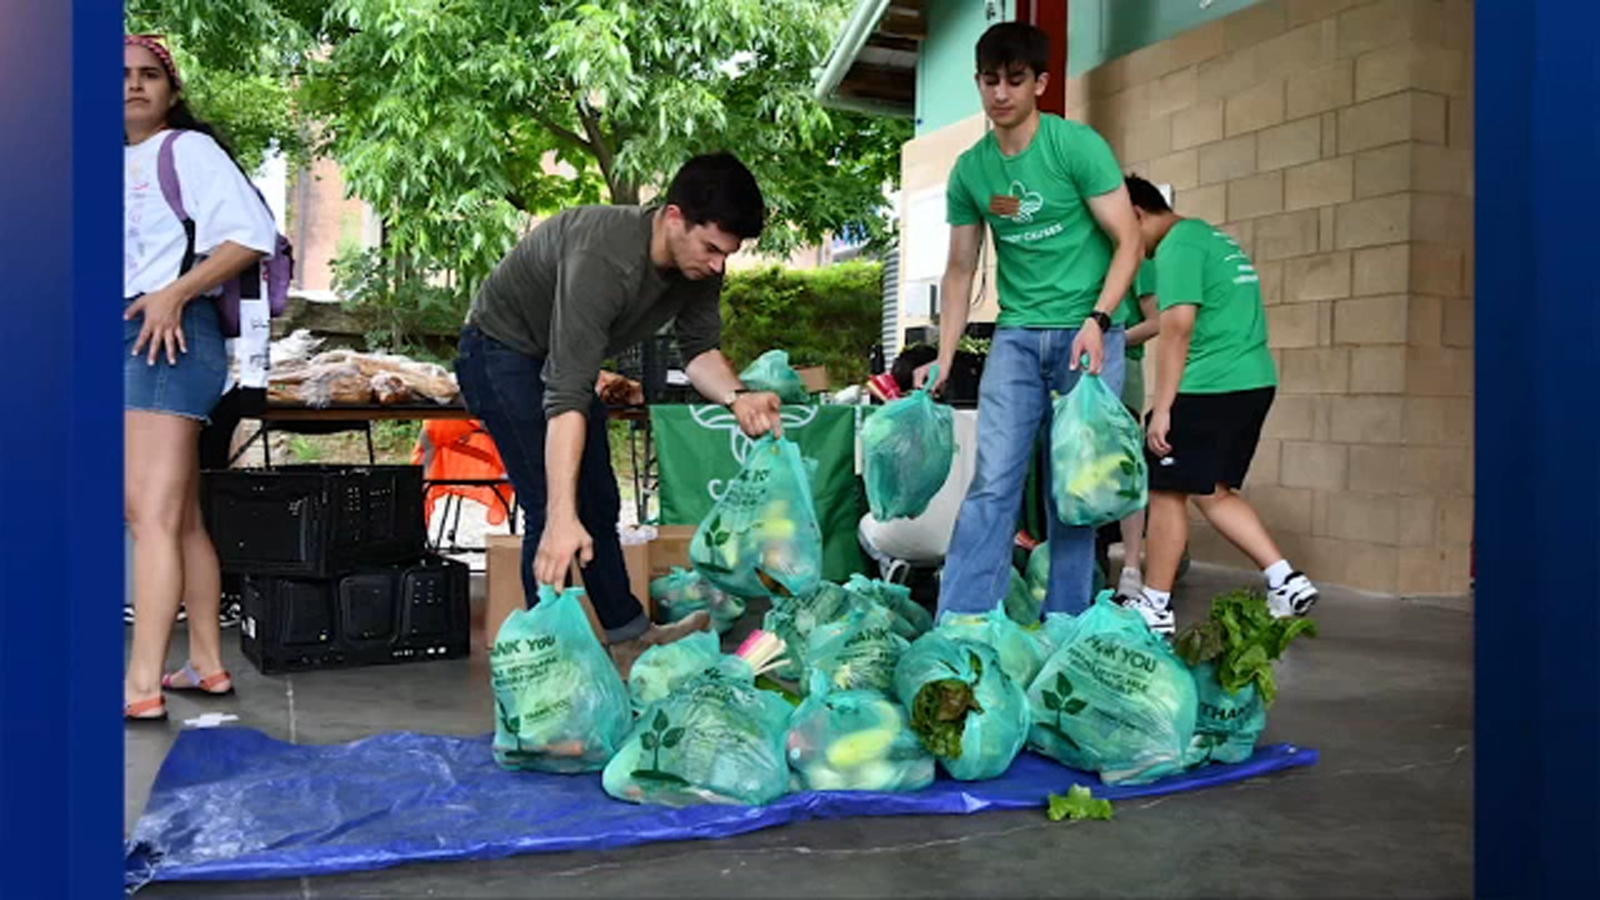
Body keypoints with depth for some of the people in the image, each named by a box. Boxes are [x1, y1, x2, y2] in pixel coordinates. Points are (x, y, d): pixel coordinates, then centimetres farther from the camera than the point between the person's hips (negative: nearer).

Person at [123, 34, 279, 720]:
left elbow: (254, 233, -13)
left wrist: (175, 292, -19)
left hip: (169, 337, -9)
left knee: (152, 514, -14)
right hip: (131, 340, 9)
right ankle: (207, 666, 18)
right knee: (182, 519, 11)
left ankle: (142, 688, -15)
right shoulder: (123, 162, 21)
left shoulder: (189, 149, -1)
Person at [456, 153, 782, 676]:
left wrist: (737, 397, -28)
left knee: (599, 504, 14)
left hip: (564, 355, 8)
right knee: (550, 509, -17)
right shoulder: (604, 260, -40)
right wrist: (561, 517, -50)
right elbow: (566, 394, -44)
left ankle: (629, 639, 27)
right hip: (502, 352, -8)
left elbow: (699, 347, -4)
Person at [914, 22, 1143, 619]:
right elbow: (960, 269, 13)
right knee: (993, 483, -6)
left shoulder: (1078, 146, -7)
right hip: (1016, 335, 3)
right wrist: (944, 358, 8)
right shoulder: (969, 171, 6)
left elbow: (1128, 243, -7)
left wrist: (1096, 321, -20)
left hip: (1087, 335, -3)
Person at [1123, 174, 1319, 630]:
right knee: (1213, 491, 15)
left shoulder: (1177, 245, -9)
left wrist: (1161, 409, -18)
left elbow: (1178, 327, -18)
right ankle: (1286, 579, 7)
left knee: (1167, 491, 1)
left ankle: (1155, 606, 8)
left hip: (1209, 386, -10)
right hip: (1254, 380, 10)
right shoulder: (1215, 237, 22)